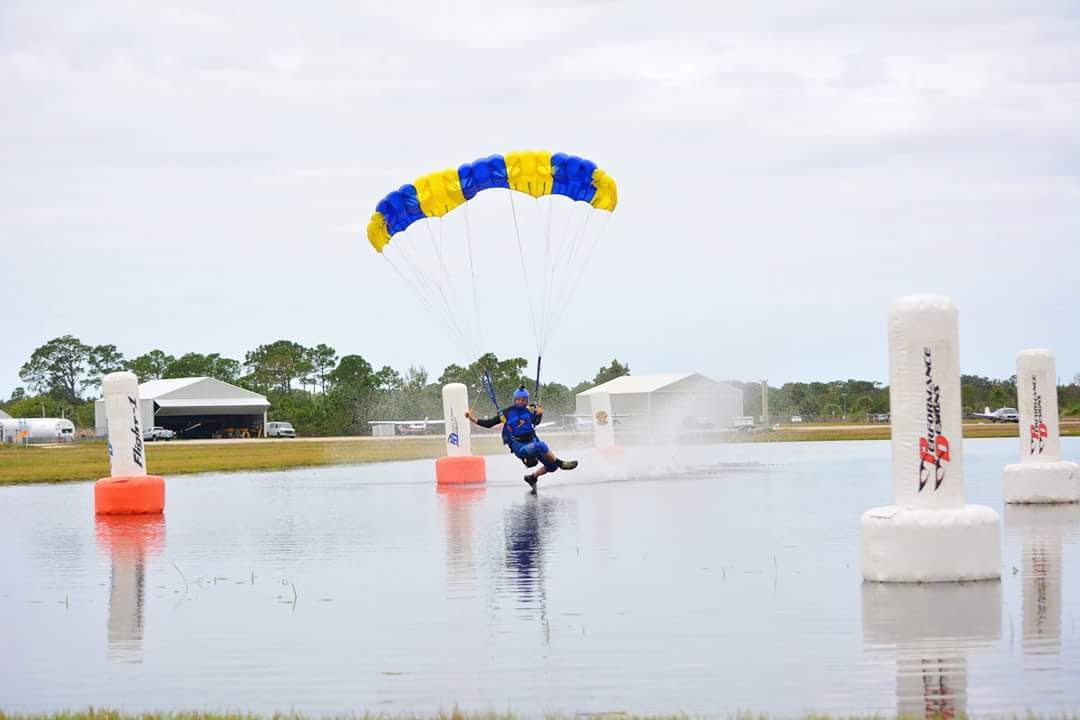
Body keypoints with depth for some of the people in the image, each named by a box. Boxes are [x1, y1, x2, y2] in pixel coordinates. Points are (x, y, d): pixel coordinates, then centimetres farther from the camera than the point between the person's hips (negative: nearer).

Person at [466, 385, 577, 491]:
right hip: (519, 447, -6)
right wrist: (474, 419, -10)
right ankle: (561, 464, -20)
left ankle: (532, 477, 20)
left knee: (552, 466, 0)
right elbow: (490, 423, -1)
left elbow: (536, 422, 24)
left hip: (532, 442, 6)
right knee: (541, 446, -34)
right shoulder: (507, 413, -7)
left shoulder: (529, 411, 5)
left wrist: (539, 415, 3)